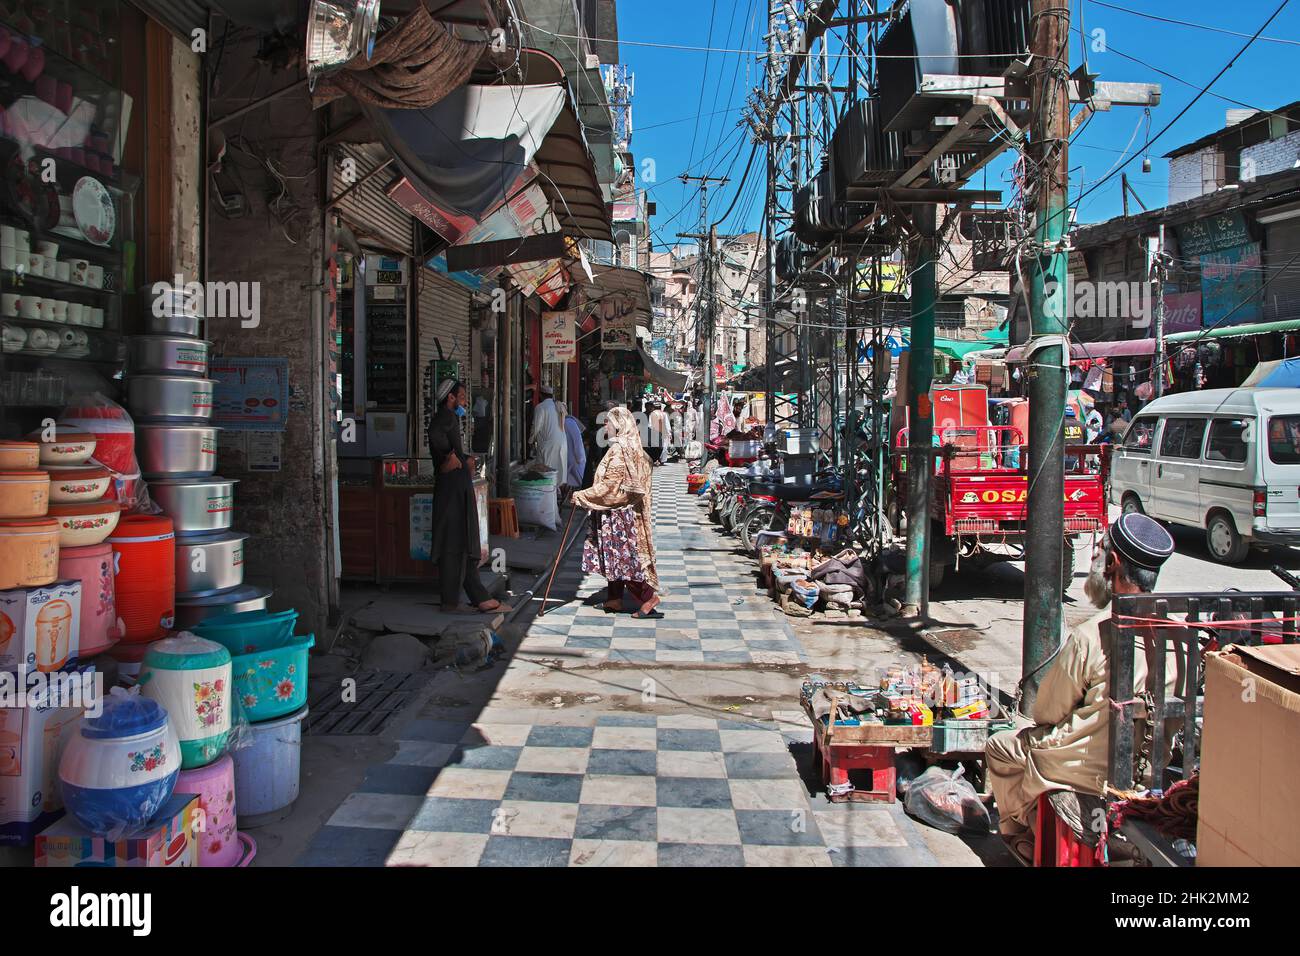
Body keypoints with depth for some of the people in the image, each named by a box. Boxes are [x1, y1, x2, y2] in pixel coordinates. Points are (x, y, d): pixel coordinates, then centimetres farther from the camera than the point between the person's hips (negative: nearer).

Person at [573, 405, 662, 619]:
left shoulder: (618, 449, -19)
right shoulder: (630, 447, 11)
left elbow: (609, 485, -21)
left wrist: (582, 496, -13)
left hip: (619, 513, -10)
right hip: (617, 512, 10)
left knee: (622, 557, -4)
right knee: (616, 557, 14)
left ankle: (649, 597, -2)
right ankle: (615, 601, 20)